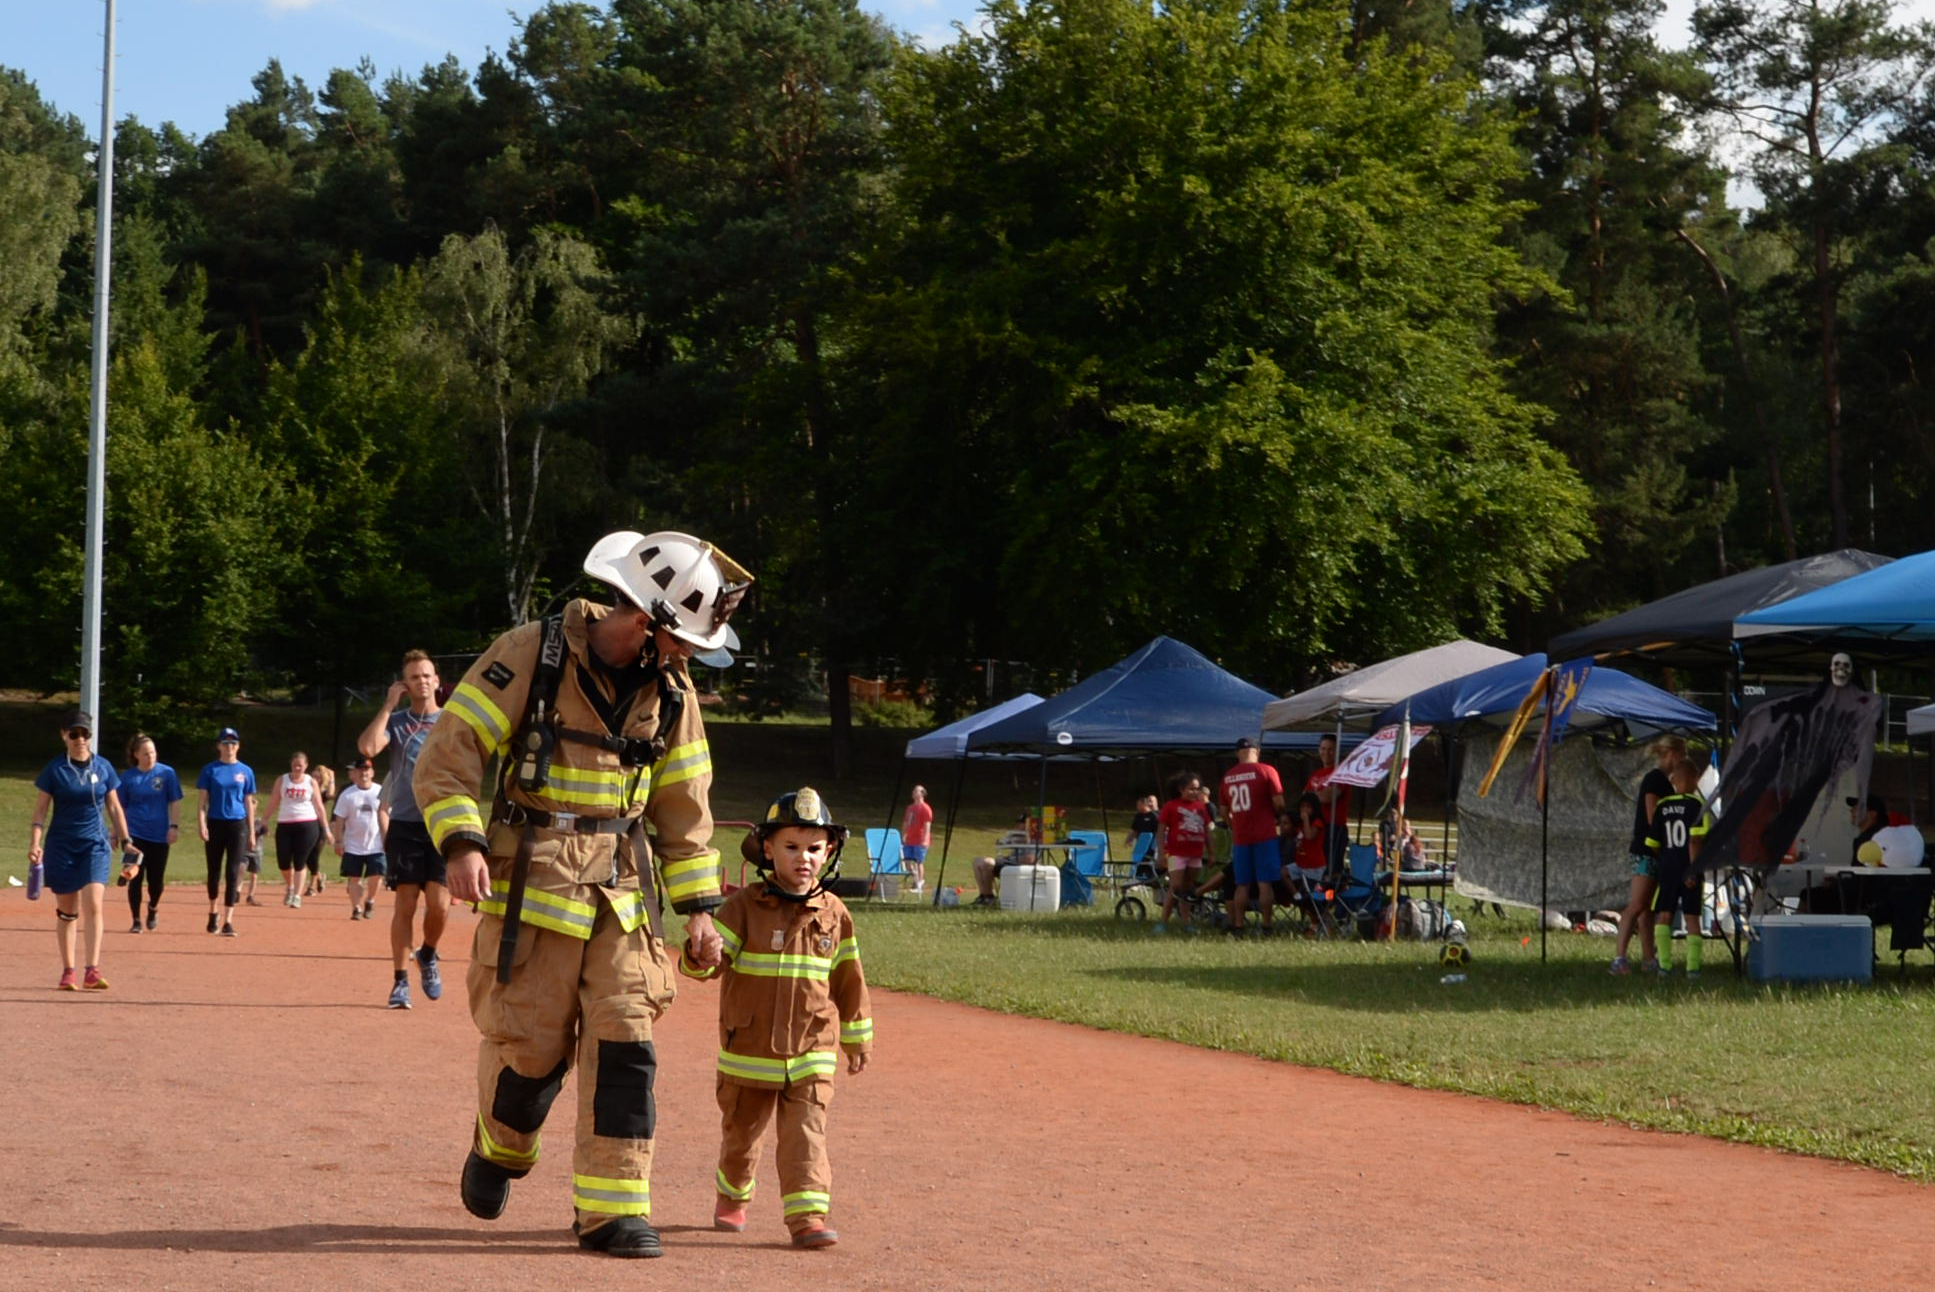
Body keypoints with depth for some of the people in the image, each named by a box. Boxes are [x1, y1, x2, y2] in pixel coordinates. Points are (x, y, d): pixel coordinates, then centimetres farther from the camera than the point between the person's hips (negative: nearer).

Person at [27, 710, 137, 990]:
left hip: (95, 844, 1)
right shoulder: (54, 769, -3)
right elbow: (41, 809, -4)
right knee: (66, 910, 5)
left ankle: (92, 971, -17)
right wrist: (35, 843, -16)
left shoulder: (103, 767, 4)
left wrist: (126, 842, 9)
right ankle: (68, 971, 14)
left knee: (93, 904, -14)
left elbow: (114, 807, 11)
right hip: (61, 845, -1)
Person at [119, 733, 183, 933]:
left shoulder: (167, 773, -1)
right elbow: (120, 808, 8)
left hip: (159, 834, 0)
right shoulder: (128, 777, 2)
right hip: (135, 833, 0)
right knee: (135, 879, -2)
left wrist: (174, 826, -6)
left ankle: (152, 909, 33)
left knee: (156, 880, 4)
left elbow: (175, 802, 3)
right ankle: (136, 921, 7)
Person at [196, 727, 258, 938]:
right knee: (214, 871, 10)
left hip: (237, 825, 0)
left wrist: (252, 832, 8)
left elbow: (249, 803, 9)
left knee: (233, 873, -7)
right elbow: (201, 800, 0)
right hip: (215, 825, 0)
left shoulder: (245, 771, 6)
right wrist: (201, 824, -12)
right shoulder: (210, 770, 2)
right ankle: (212, 912, 31)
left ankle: (228, 921, -10)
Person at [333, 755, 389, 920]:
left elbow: (384, 817, 5)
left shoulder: (380, 792, 2)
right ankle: (356, 908, 9)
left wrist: (385, 839, 1)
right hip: (353, 845, 0)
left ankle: (369, 900, 16)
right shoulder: (347, 795, 1)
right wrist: (339, 841, -4)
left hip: (375, 845, 0)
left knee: (376, 875, -8)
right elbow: (340, 820, 1)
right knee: (354, 877, 1)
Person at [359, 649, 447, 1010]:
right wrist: (389, 705, -7)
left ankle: (428, 956, 21)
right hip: (405, 826, 0)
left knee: (439, 904, -8)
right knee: (405, 905, 0)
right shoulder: (395, 721, 6)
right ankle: (400, 980, 6)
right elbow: (367, 747, -14)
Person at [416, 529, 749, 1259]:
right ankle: (499, 1147, 31)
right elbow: (447, 755, -12)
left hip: (622, 890, 4)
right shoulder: (529, 656, -11)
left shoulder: (671, 691, 6)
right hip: (531, 884, -4)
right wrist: (462, 843, -26)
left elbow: (683, 807, 13)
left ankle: (612, 1210, 0)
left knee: (624, 1043, -6)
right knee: (531, 1043, -1)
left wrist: (697, 907, 8)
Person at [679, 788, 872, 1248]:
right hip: (748, 1050, 0)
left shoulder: (834, 915, 0)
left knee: (806, 1132, -11)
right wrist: (700, 958, -40)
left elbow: (848, 982, 9)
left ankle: (807, 1215, -15)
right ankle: (731, 1196, 41)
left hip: (811, 1055, 0)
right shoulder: (744, 907, -7)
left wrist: (857, 1039, 14)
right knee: (741, 1130, 16)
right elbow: (711, 958, -15)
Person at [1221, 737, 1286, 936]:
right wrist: (1278, 817, 12)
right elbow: (1278, 802, -9)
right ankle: (1267, 926, -2)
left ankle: (1237, 925, 7)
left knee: (1242, 885, 9)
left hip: (1240, 837, 4)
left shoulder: (1227, 777, 7)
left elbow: (1224, 812, 14)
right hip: (1264, 836, -4)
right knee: (1265, 883, -1)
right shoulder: (1266, 771, -5)